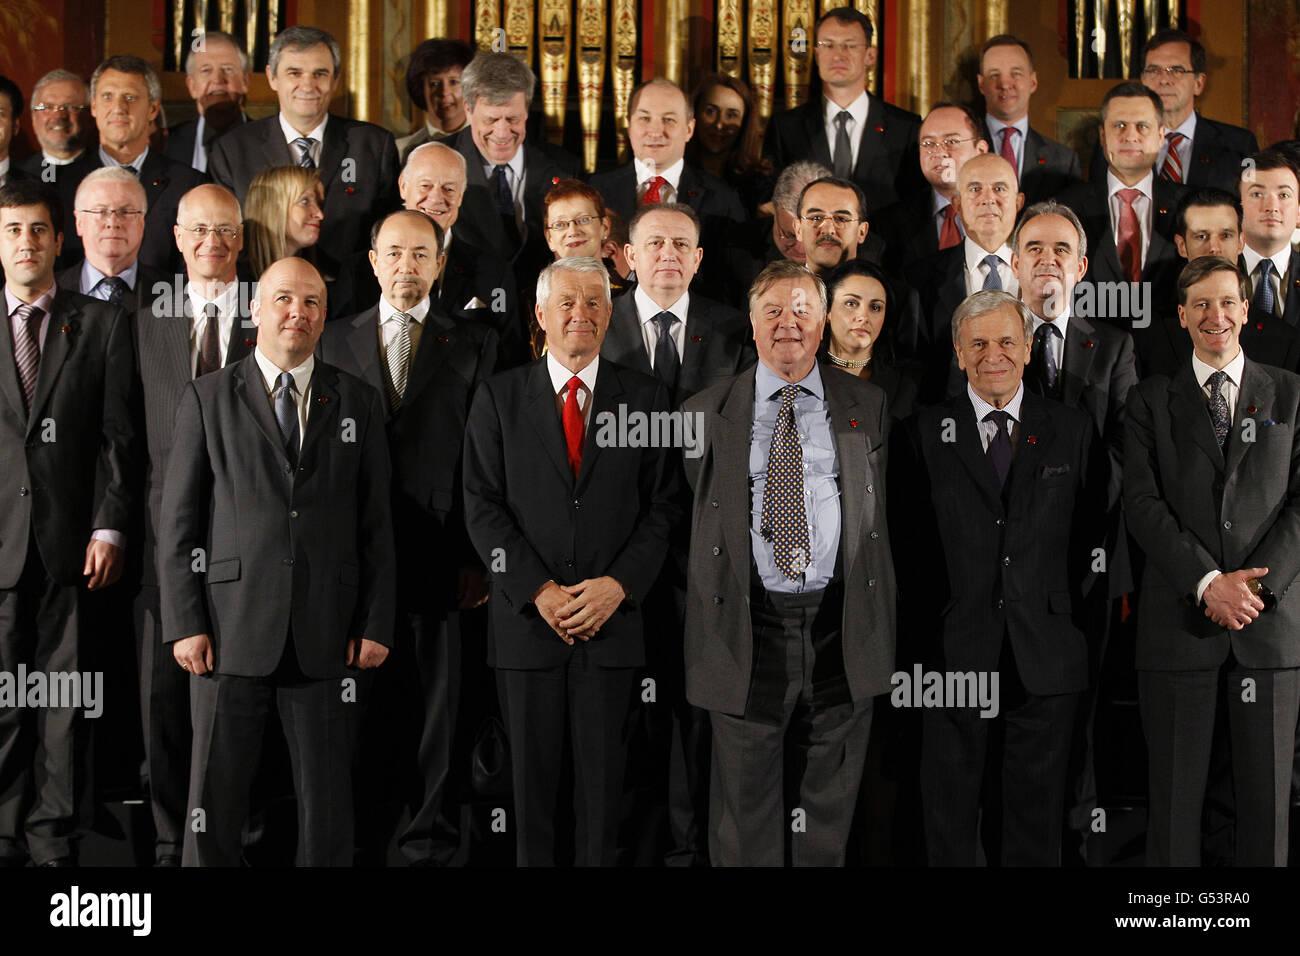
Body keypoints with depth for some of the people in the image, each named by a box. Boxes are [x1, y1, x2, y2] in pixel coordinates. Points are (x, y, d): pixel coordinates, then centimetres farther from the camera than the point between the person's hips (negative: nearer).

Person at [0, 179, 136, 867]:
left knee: (65, 704, 3)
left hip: (71, 543, 0)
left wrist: (109, 528, -5)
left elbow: (117, 436, 4)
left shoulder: (102, 324, 8)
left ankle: (55, 843, 10)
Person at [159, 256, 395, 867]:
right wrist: (184, 624, -5)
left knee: (328, 799, 6)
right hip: (231, 631, -1)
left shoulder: (359, 403, 10)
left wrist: (376, 623, 1)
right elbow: (178, 521, 3)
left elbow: (377, 523, 9)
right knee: (215, 793, 4)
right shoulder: (206, 398, 6)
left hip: (327, 635, 1)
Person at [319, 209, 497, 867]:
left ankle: (432, 837, 16)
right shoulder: (336, 341, 11)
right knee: (367, 700, 7)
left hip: (438, 555, -1)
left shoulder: (473, 343, 4)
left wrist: (475, 555, -8)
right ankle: (364, 835, 19)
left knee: (437, 705, 4)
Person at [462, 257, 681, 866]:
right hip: (525, 615, 0)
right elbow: (482, 507, -1)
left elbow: (662, 505, 4)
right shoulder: (499, 397, 4)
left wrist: (619, 584, -10)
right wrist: (539, 590, -10)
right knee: (530, 774, 6)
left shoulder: (644, 398, 6)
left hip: (612, 618, 0)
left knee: (603, 777, 5)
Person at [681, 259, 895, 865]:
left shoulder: (867, 407, 10)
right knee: (745, 803, 5)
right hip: (746, 629, -1)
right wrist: (707, 622, 2)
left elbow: (878, 516, 12)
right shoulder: (706, 413, 6)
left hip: (841, 630, 1)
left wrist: (880, 626, 9)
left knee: (831, 798, 11)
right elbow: (696, 518, 7)